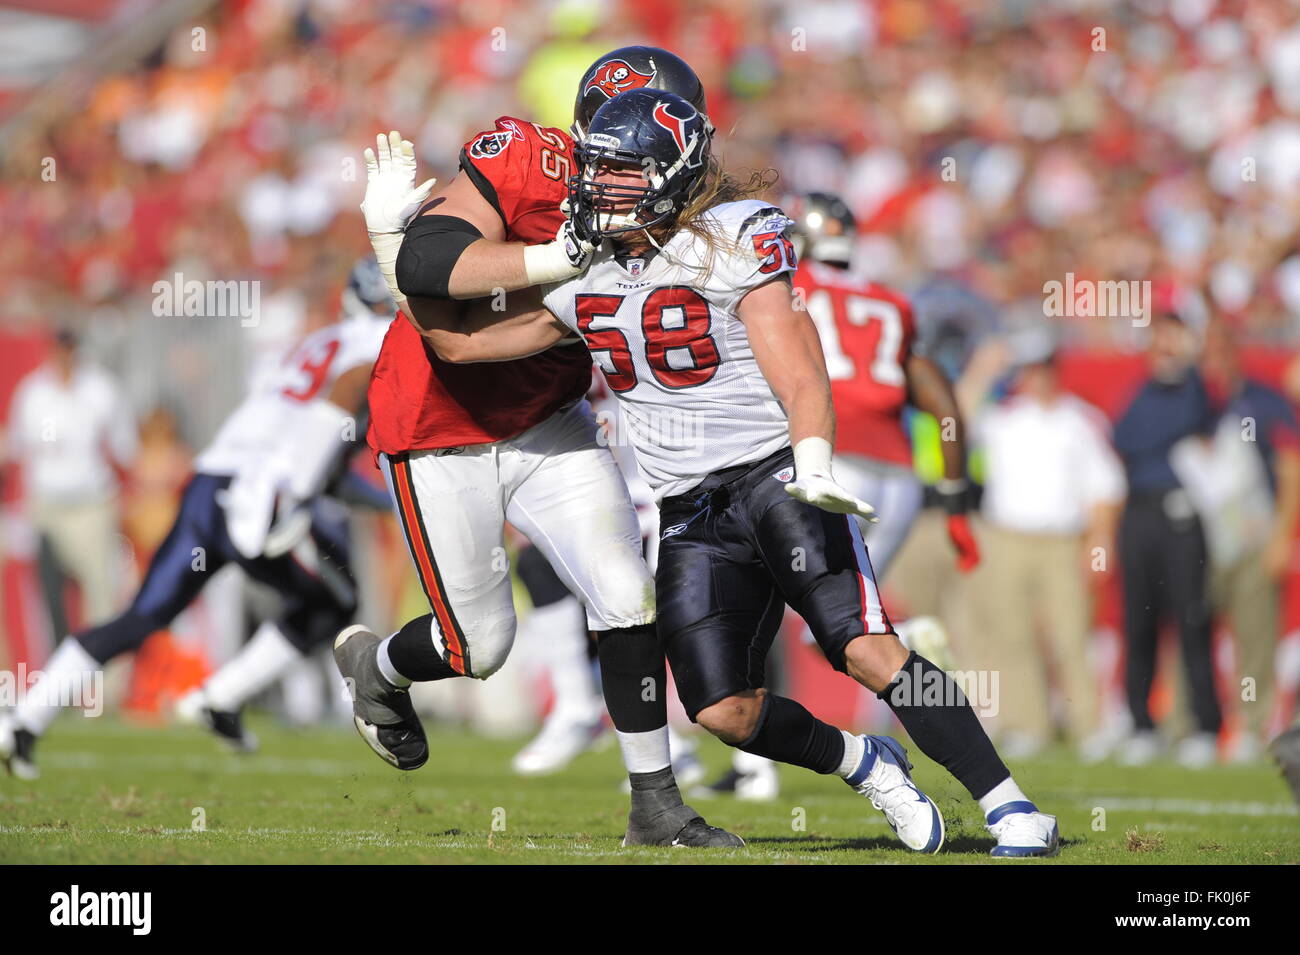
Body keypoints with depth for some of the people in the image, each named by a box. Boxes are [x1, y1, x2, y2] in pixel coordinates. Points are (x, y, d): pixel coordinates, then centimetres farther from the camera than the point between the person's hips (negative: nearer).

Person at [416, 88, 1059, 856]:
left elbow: (800, 377, -15)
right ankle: (866, 766, 20)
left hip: (776, 476, -5)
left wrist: (814, 466, -33)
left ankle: (1010, 808, -16)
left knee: (867, 650, -21)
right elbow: (460, 340, 16)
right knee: (724, 712, -7)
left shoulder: (737, 242, -8)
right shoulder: (584, 274, 11)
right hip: (691, 517, 6)